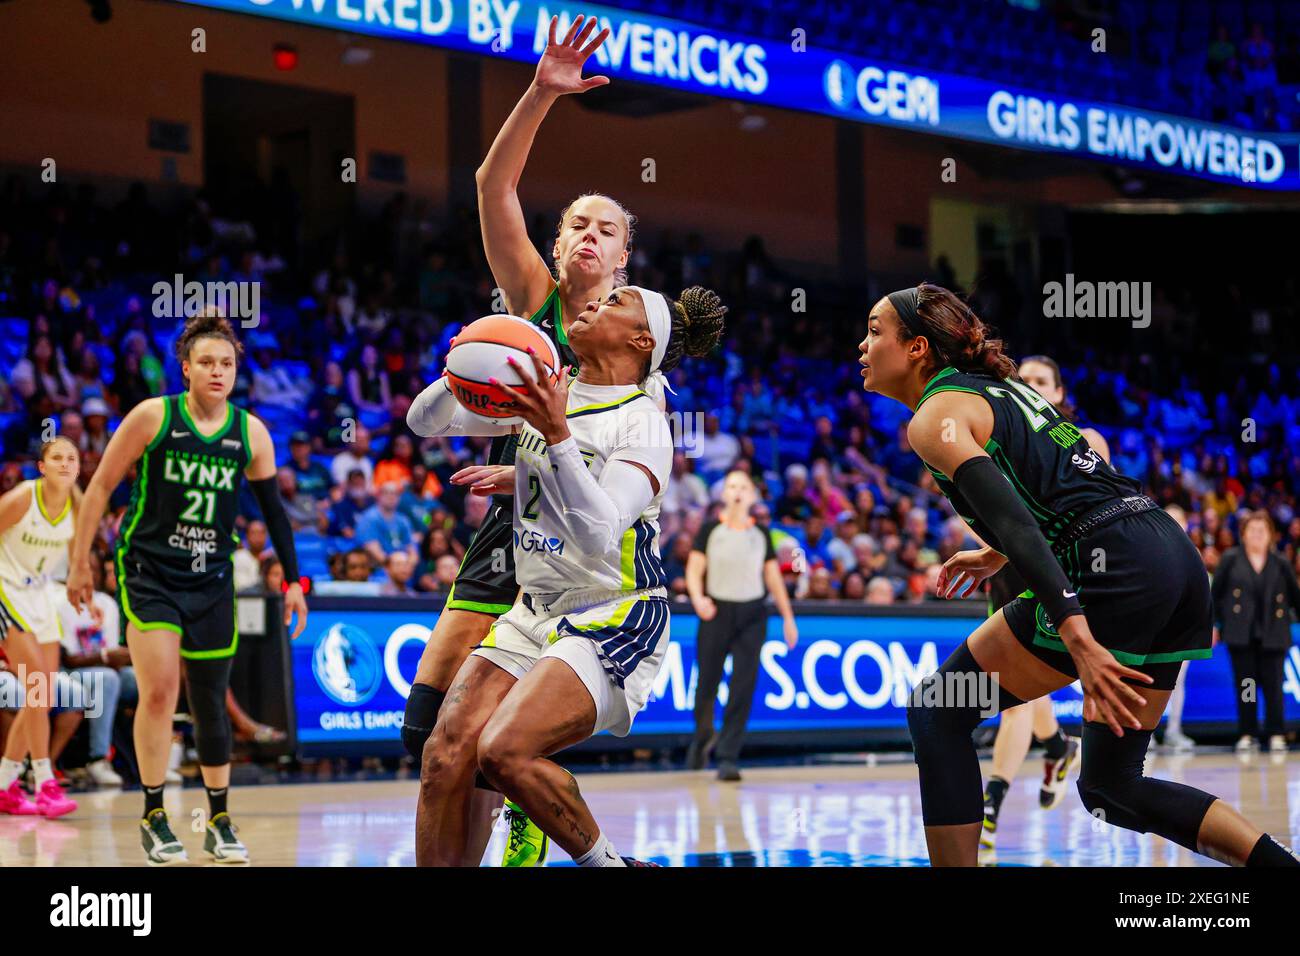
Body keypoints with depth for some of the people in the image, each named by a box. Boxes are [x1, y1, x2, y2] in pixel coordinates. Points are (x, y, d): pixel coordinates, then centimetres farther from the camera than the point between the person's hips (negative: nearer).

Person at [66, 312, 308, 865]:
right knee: (160, 689, -15)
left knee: (210, 701, 7)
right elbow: (100, 487, -2)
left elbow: (273, 509, 10)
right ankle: (154, 817, -1)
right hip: (149, 572, -3)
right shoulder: (152, 417, -8)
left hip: (211, 579, 3)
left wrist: (293, 580, 8)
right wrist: (80, 563, -3)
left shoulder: (251, 433, 1)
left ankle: (219, 822, 20)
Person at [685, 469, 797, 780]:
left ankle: (727, 758, -5)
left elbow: (773, 577, 15)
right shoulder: (710, 530, 3)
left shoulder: (761, 535, 10)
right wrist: (697, 598, -19)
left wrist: (787, 617, 12)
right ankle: (702, 738, 32)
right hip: (716, 612, -1)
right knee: (707, 682, 3)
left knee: (743, 688, -7)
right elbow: (694, 570, 0)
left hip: (752, 615, 1)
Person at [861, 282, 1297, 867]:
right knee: (1109, 789, 17)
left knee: (935, 712, 4)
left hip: (1115, 572, -9)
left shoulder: (934, 417, -3)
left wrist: (1080, 642, -25)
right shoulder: (1003, 387, 24)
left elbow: (1010, 517, -17)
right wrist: (997, 557, 41)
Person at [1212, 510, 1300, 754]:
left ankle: (1276, 735, 6)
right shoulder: (1230, 559, 3)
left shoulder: (1280, 564, 6)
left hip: (1272, 635, 0)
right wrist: (1213, 624, 3)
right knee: (1244, 685, 1)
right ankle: (1247, 734, 10)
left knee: (1273, 686, -2)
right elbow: (1216, 593, 6)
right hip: (1241, 634, 0)